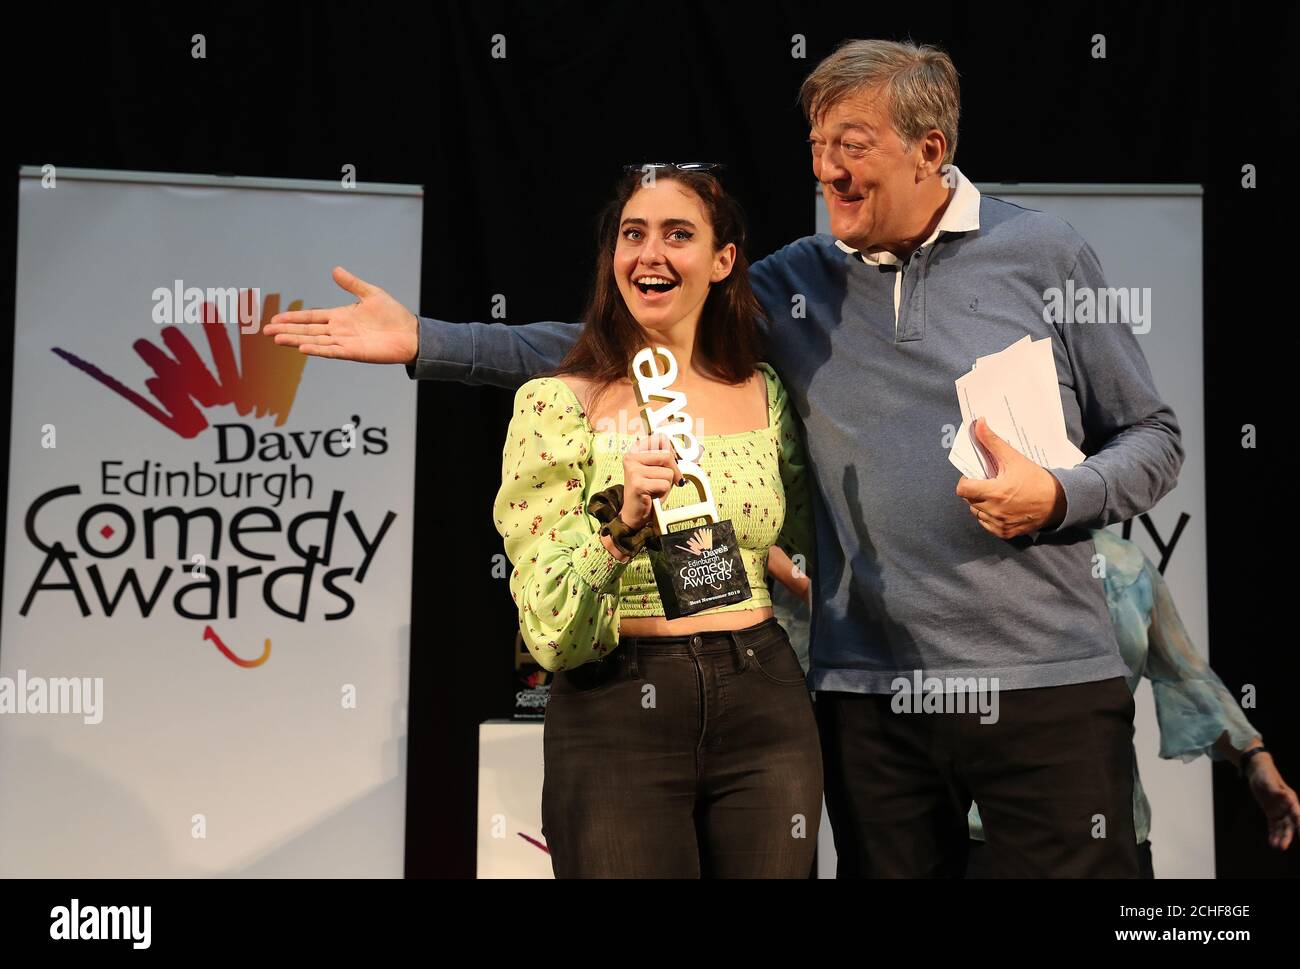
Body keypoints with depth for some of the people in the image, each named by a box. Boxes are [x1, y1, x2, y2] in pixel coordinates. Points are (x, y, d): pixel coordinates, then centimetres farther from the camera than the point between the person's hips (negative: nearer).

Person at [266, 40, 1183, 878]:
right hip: (868, 691, 2)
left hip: (1048, 680, -2)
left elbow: (1153, 437, 6)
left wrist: (1060, 497, -14)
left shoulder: (1045, 254, 1)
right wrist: (428, 342, 1)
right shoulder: (793, 283, 6)